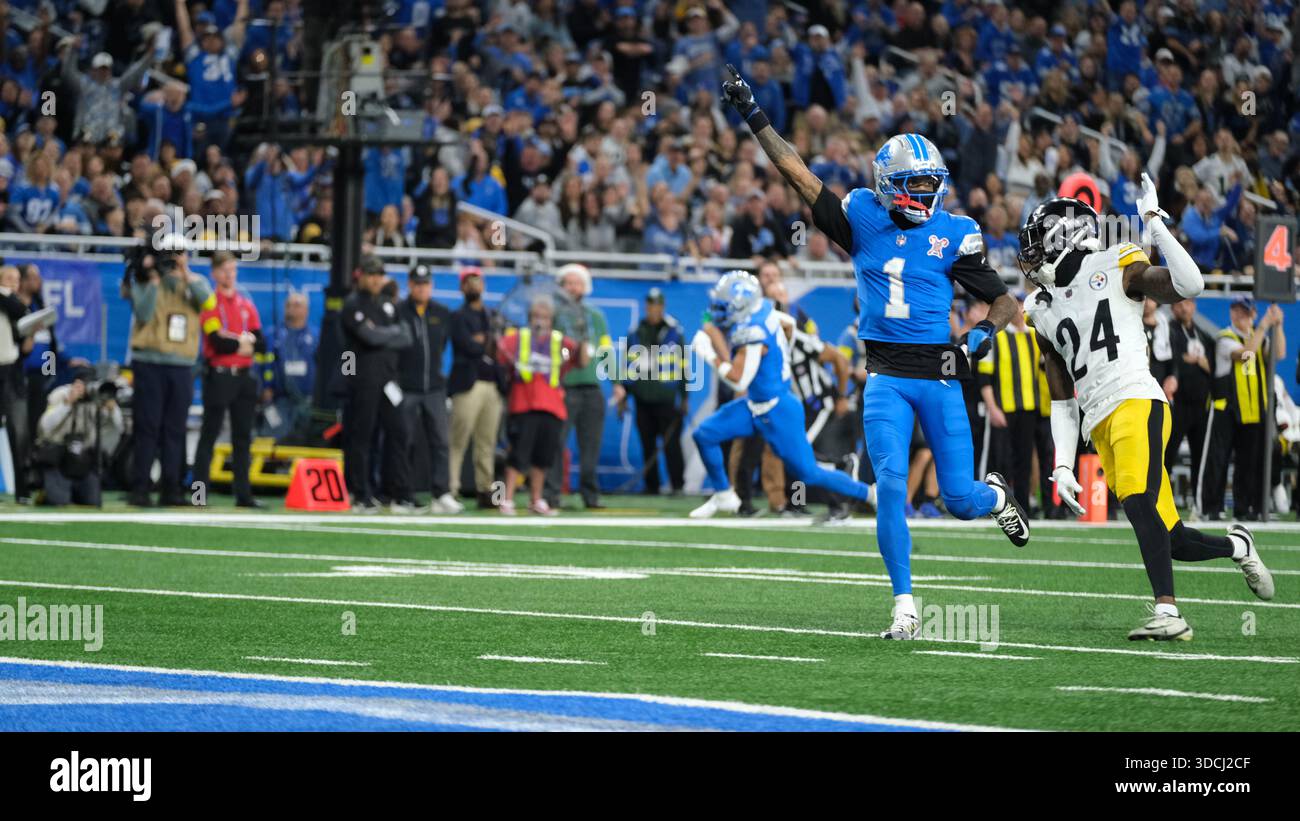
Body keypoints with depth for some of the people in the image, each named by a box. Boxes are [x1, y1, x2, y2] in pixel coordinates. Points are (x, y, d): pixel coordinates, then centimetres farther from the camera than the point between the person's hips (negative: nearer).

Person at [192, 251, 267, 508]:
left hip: (244, 376, 5)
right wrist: (243, 344, -3)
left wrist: (235, 340, -10)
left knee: (243, 437, 6)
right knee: (209, 435, -4)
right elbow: (217, 343, -14)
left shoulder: (247, 305, 14)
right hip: (218, 375, -5)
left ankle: (243, 494, 9)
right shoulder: (209, 302, -3)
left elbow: (261, 344, 5)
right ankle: (199, 493, -5)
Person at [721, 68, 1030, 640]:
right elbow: (798, 175, 1)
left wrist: (984, 332, -12)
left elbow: (1003, 301, 8)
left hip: (939, 375, 0)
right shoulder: (862, 218, 3)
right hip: (886, 376, 0)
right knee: (891, 487, -13)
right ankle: (905, 606, -4)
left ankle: (995, 494, 42)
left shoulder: (953, 234, 1)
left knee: (960, 501, 3)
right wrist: (754, 118, -4)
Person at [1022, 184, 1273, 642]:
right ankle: (1236, 546, 27)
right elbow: (1062, 399, 24)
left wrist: (1155, 225, -11)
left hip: (1136, 401, -6)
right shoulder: (1044, 312, 22)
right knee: (1171, 539, 0)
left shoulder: (1116, 269, 5)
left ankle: (1168, 613, -32)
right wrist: (1062, 465, 16)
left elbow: (1189, 285, -10)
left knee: (1139, 505, -27)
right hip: (1099, 425, 6)